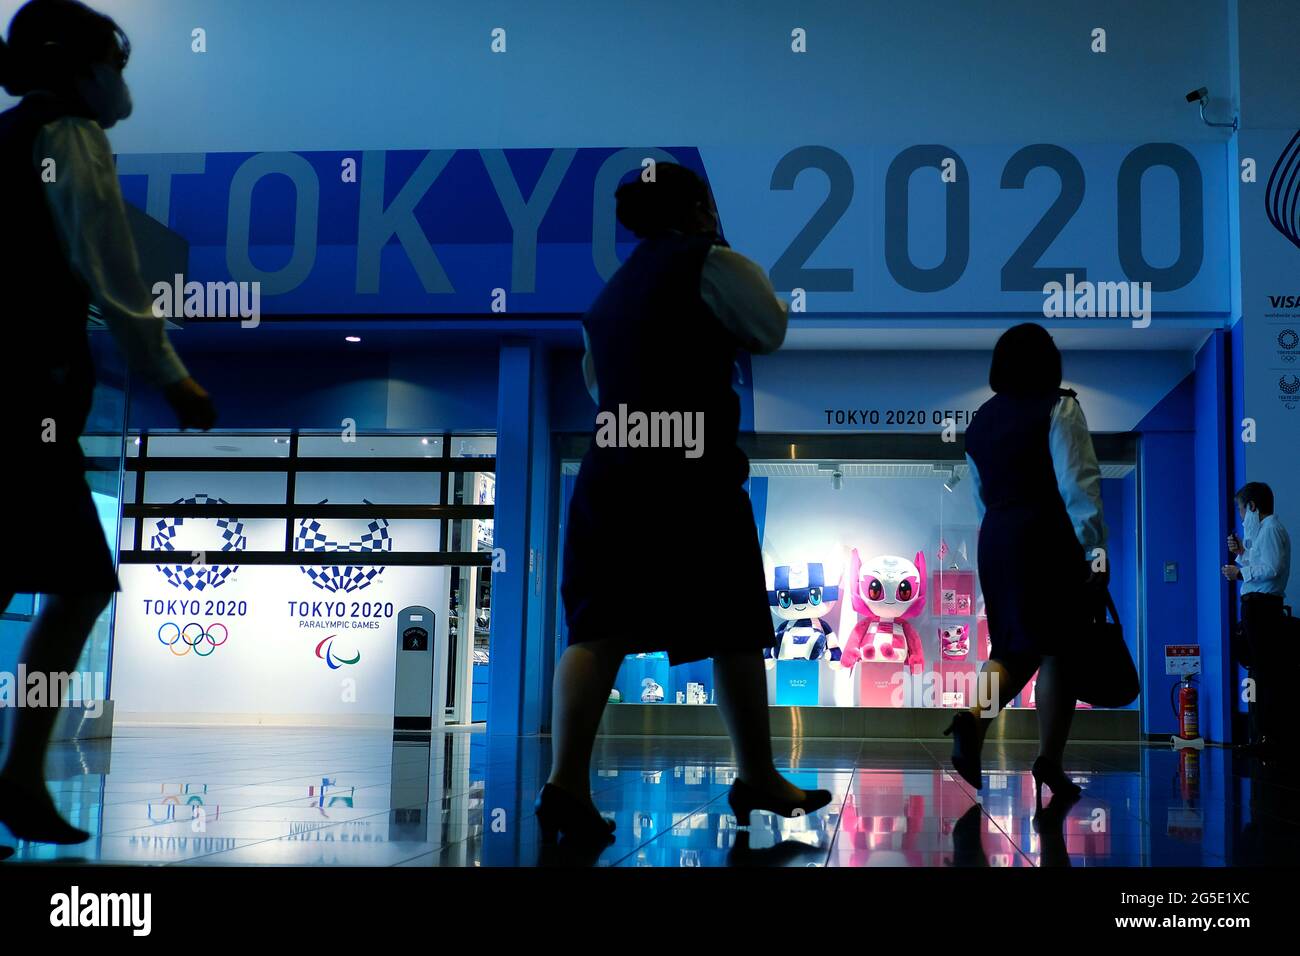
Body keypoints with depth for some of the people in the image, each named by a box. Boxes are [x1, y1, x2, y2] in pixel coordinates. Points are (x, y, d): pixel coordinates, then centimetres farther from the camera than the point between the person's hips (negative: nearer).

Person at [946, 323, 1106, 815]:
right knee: (1059, 650, 1)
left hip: (996, 538, 6)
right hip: (1050, 537, -6)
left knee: (1015, 646, 12)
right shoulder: (1058, 408, -6)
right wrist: (1096, 548, -14)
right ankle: (1050, 766, 1)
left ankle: (974, 719, -14)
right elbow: (1076, 485, -14)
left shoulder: (981, 419, 13)